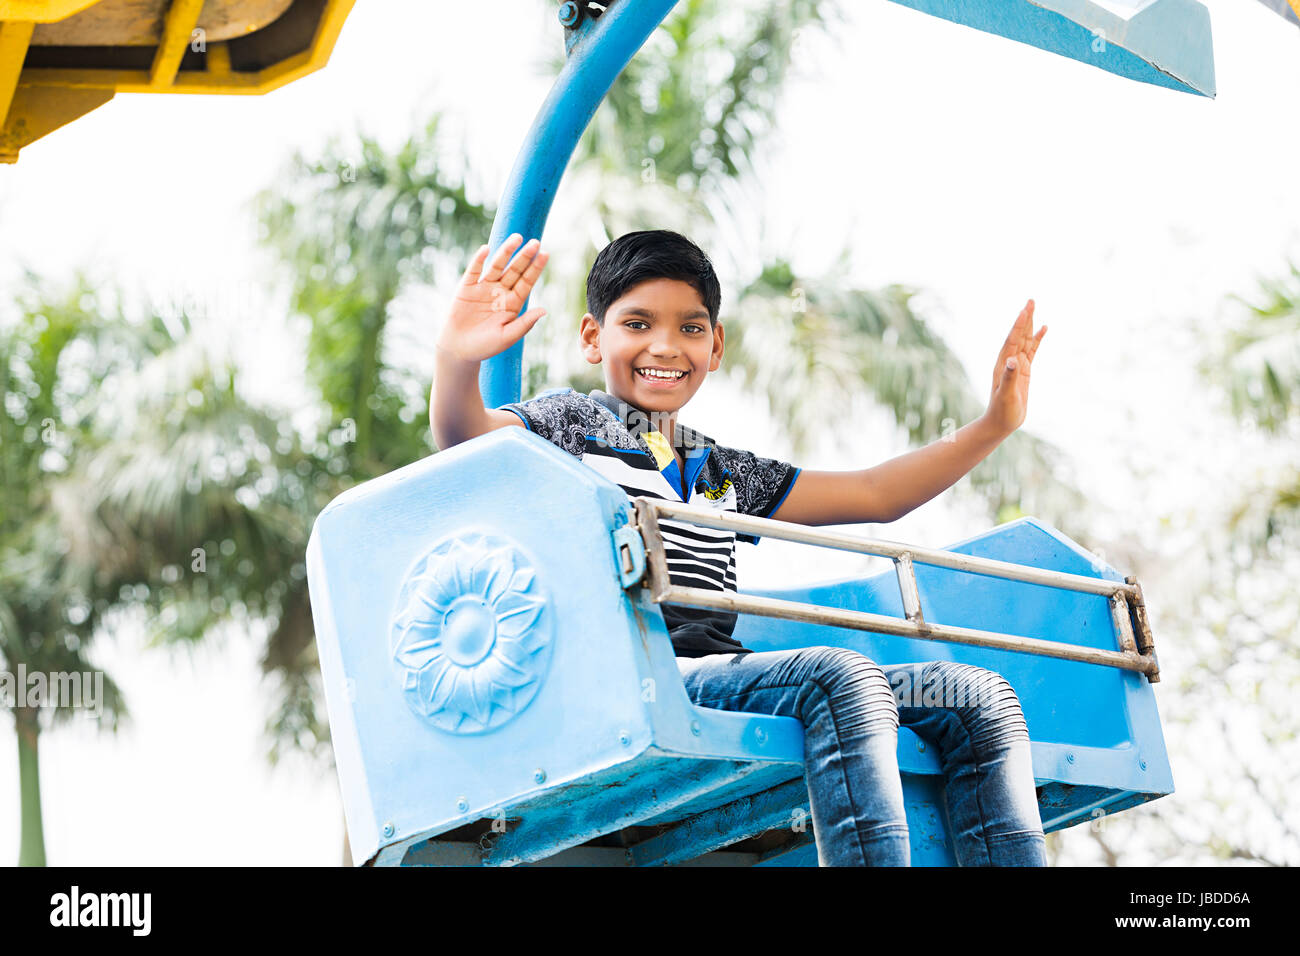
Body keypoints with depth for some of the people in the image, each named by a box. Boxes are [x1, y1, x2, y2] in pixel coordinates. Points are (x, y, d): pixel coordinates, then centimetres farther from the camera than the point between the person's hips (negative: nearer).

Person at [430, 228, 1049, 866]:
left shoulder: (727, 474, 27)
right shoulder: (570, 422, 10)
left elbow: (875, 495, 29)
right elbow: (465, 435, -11)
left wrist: (995, 424, 21)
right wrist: (457, 360, -35)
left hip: (717, 674, 7)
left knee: (976, 698, -3)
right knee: (839, 676, -32)